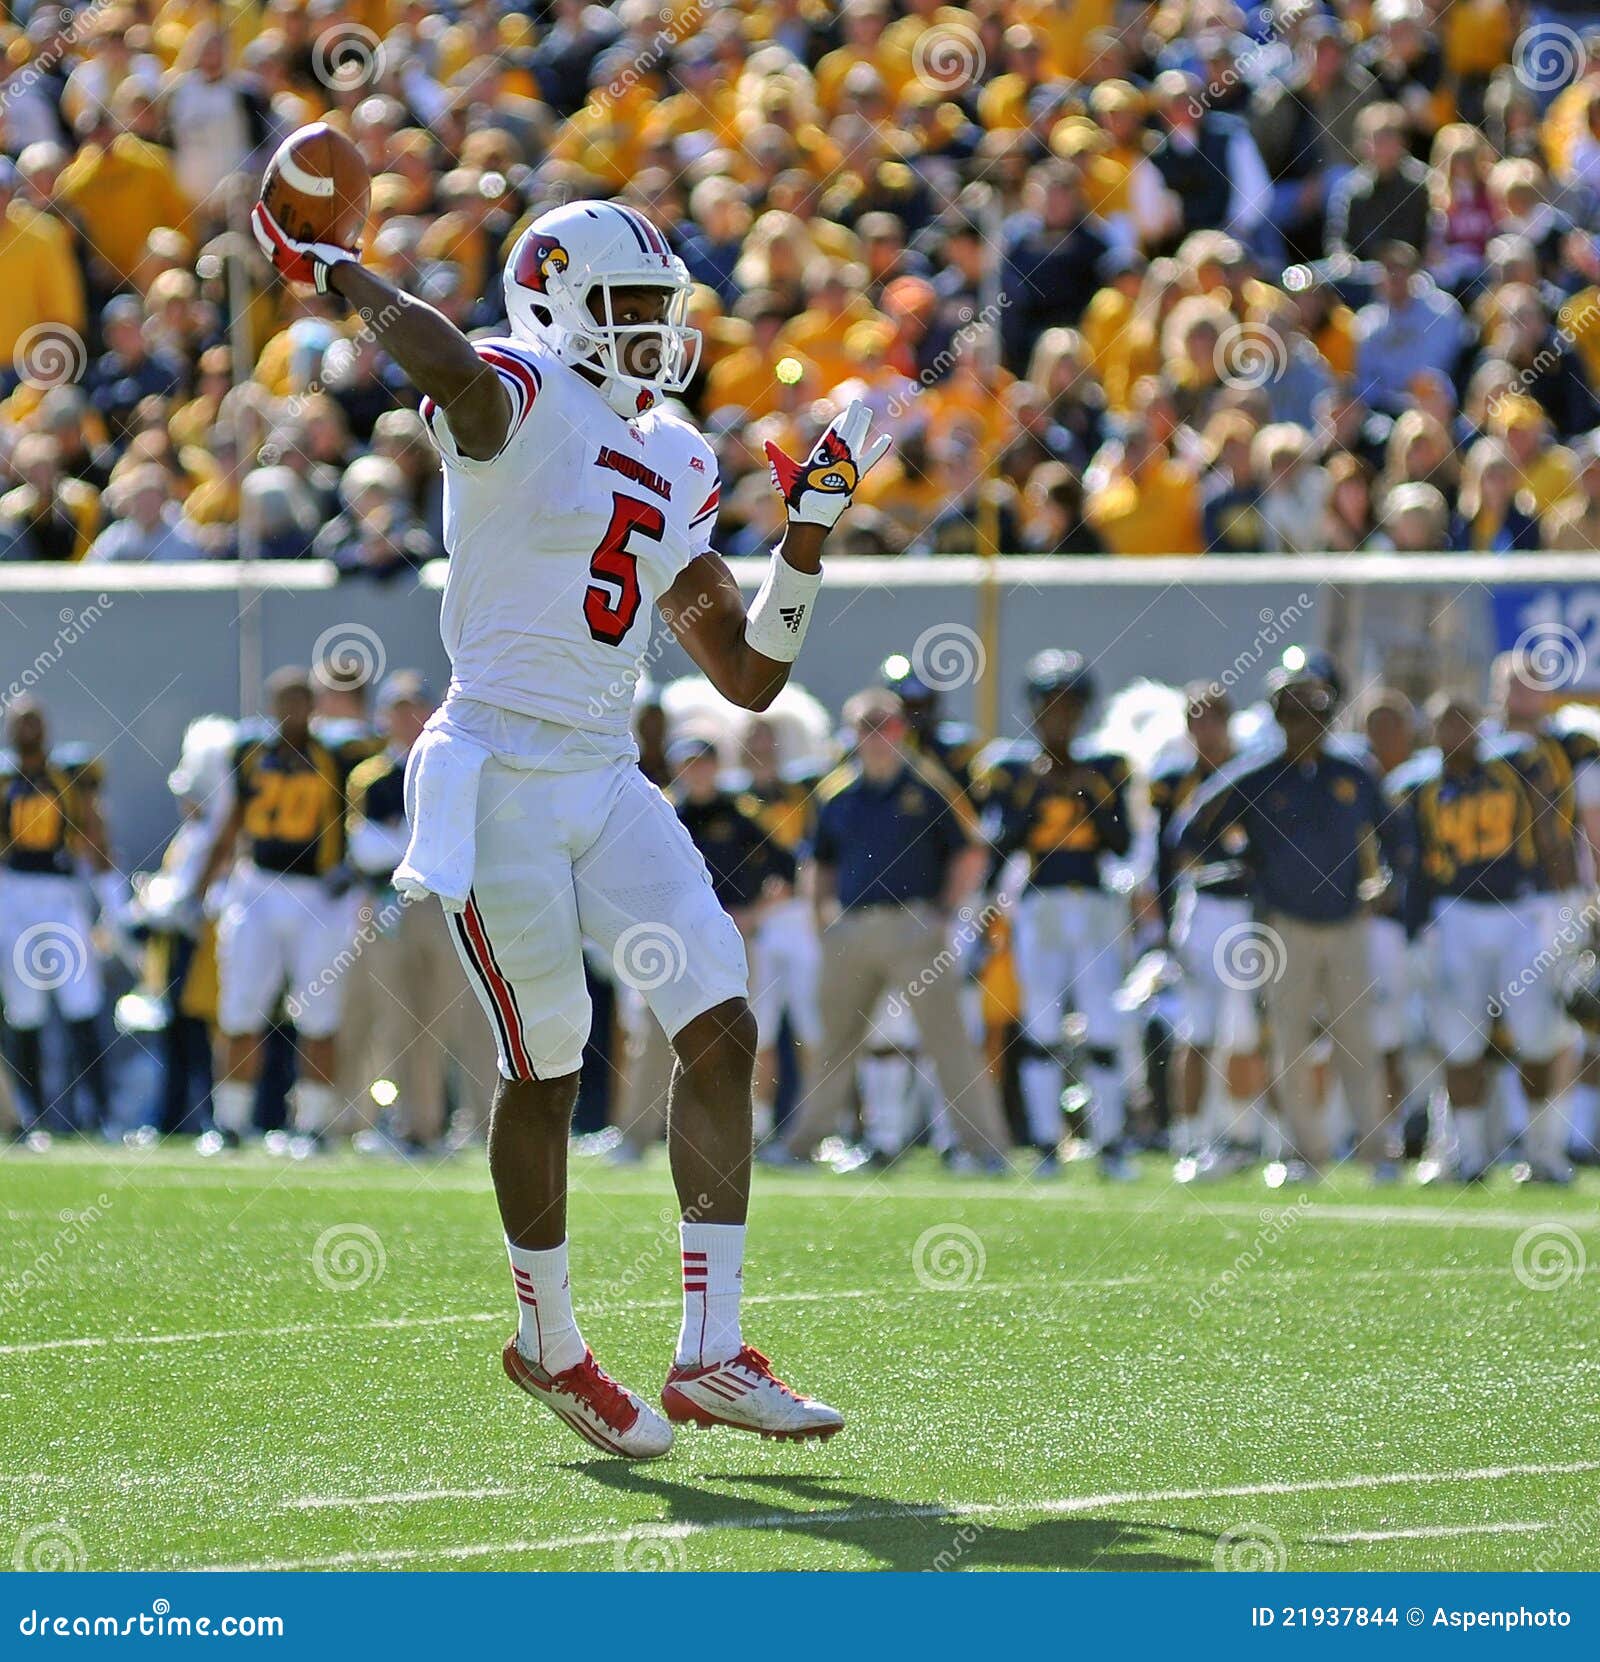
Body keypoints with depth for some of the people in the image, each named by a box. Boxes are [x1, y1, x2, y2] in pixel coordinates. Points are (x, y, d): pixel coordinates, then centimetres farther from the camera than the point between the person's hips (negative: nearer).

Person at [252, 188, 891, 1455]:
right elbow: (448, 364, -37)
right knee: (546, 1071, 2)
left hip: (610, 783, 7)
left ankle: (712, 1353, 0)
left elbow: (751, 676, 17)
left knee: (722, 1031, -4)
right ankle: (550, 1344, 22)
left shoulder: (673, 468, 14)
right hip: (499, 775, -7)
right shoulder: (523, 398, -9)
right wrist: (331, 269, -23)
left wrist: (809, 536, 10)